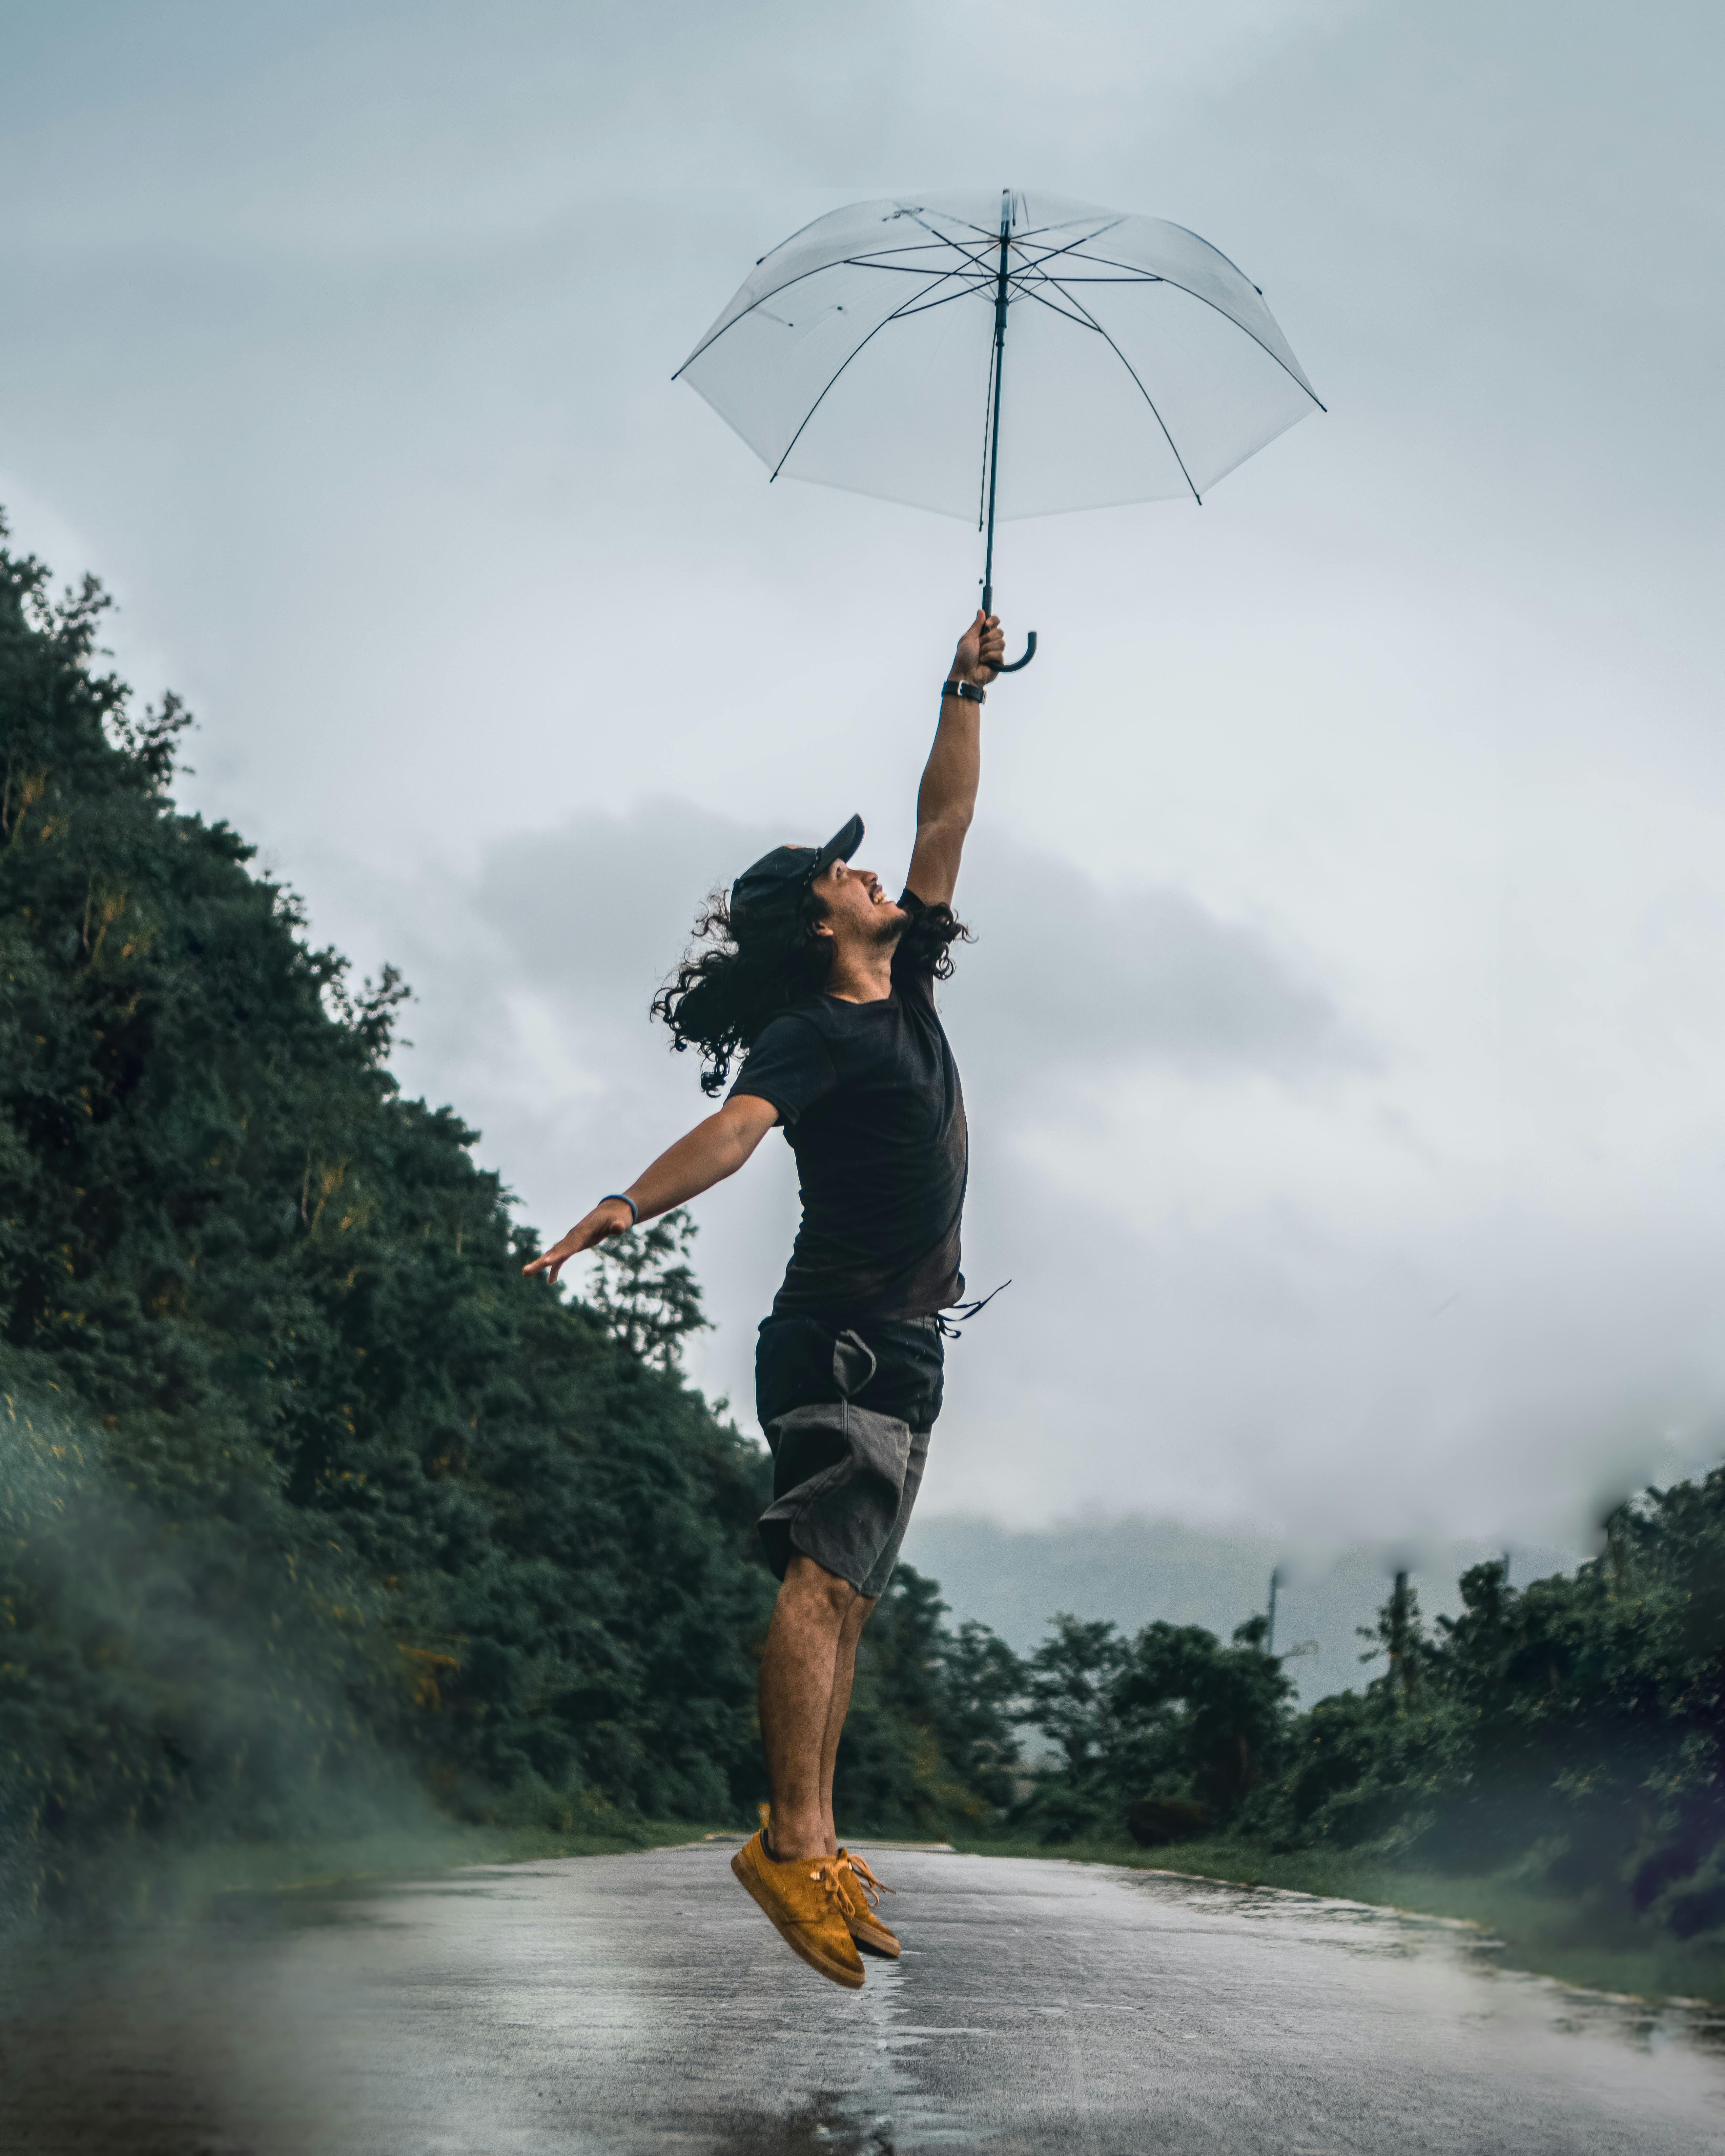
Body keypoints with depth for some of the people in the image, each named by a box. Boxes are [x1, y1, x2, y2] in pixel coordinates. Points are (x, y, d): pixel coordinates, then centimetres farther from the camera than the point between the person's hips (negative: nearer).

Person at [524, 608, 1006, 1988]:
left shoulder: (904, 994, 16)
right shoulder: (810, 1033, -9)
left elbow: (946, 820, 19)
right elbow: (735, 1127, -27)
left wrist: (969, 693, 19)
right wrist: (625, 1209, -43)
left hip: (902, 1351, 9)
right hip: (844, 1340, -9)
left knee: (847, 1593, 5)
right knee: (826, 1574, -17)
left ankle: (815, 1839, 5)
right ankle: (793, 1841, -21)